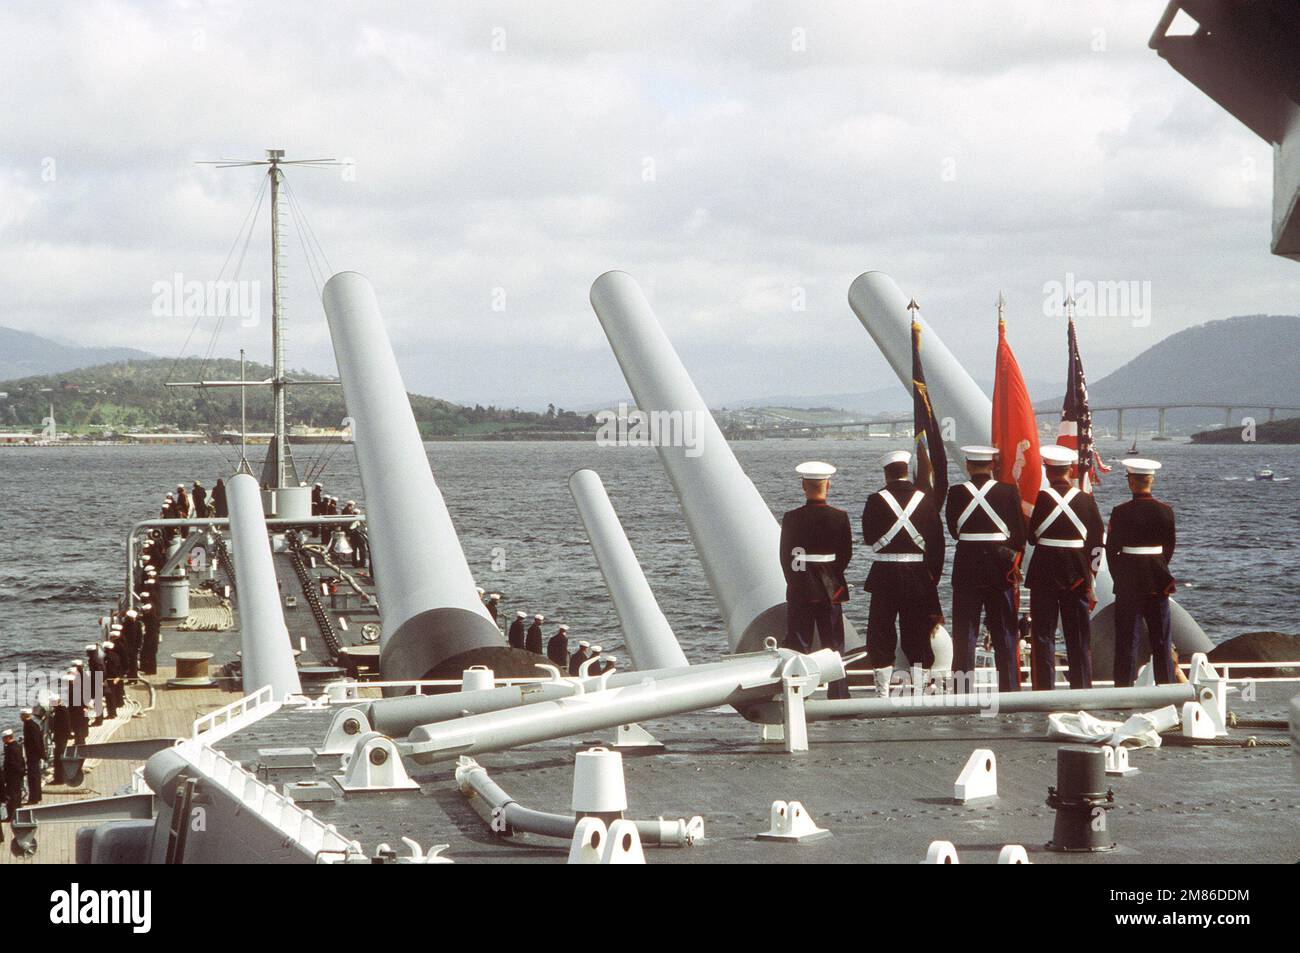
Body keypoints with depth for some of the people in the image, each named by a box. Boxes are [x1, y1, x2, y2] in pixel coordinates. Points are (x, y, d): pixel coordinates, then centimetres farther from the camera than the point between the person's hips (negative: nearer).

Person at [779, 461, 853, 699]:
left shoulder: (792, 518, -9)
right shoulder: (840, 518, -6)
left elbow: (785, 557, -2)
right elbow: (846, 555, 1)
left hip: (799, 592, -1)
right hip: (830, 591, 1)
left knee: (799, 647, 4)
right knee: (834, 646, 9)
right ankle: (839, 695, 11)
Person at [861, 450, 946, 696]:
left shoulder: (876, 500, -8)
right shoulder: (925, 499, -1)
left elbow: (868, 537, 3)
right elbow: (937, 542, 2)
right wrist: (934, 576, 10)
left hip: (885, 576, -2)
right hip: (919, 577, 2)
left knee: (881, 633, 6)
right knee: (918, 634, 10)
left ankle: (883, 692, 2)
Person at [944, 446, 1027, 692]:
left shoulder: (957, 493, -4)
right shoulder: (1009, 492, -4)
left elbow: (954, 530, 6)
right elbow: (1019, 533, 0)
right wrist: (1014, 566, 12)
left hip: (966, 567, 0)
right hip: (1001, 568, 1)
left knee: (965, 633, 5)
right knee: (1004, 631, 9)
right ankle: (1009, 688, 11)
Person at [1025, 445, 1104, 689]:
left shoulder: (1040, 497, -9)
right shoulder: (1086, 499, -2)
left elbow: (1032, 535, -3)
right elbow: (1096, 541, 0)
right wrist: (1089, 575, 8)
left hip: (1044, 571, -2)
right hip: (1077, 574, 2)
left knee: (1043, 634, 4)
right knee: (1079, 635, 10)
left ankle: (1044, 687, 1)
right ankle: (1082, 688, 13)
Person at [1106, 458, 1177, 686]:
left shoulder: (1121, 512, -11)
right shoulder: (1166, 511, -3)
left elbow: (1111, 549, -4)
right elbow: (1169, 548, 5)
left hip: (1128, 581, -2)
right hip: (1158, 581, 2)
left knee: (1127, 636, 3)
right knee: (1160, 637, 10)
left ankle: (1124, 685, 3)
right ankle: (1166, 684, 12)